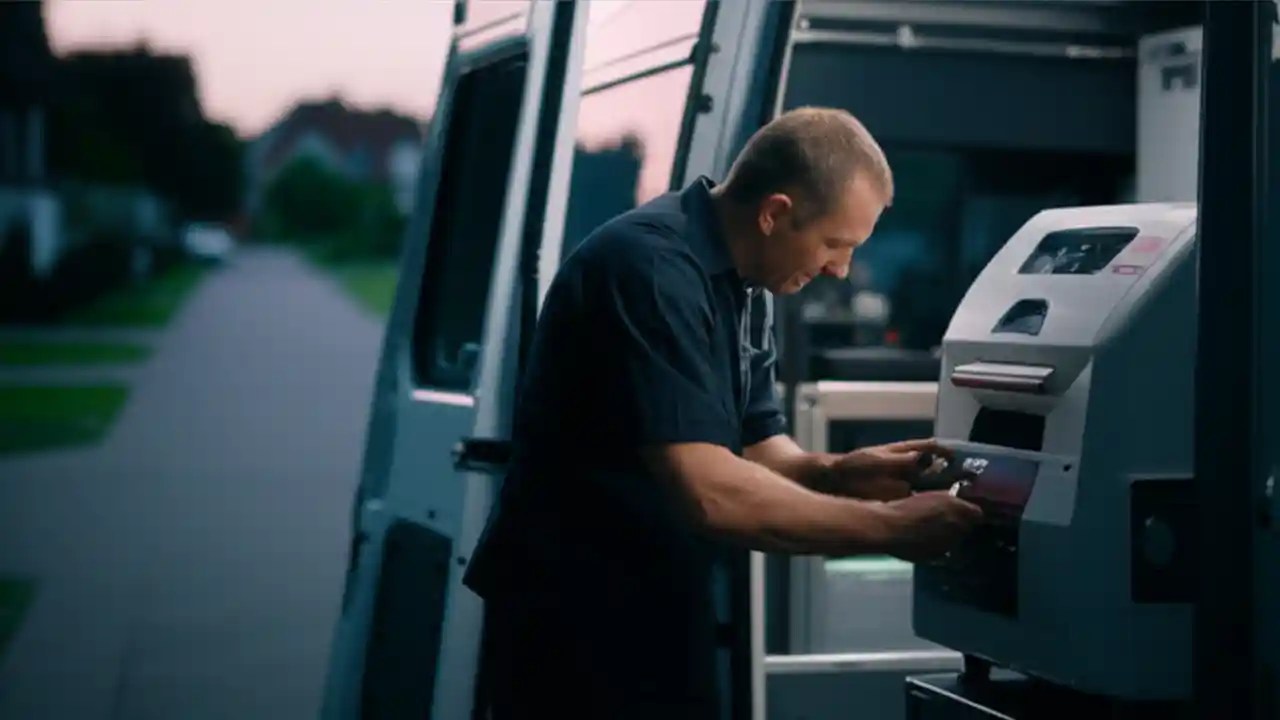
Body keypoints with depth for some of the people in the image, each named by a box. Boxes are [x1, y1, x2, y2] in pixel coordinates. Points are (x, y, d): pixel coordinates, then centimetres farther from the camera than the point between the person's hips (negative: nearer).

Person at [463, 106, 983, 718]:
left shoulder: (743, 283, 8)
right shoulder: (652, 270, -22)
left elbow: (754, 448, 9)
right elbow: (709, 494, -29)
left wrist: (839, 473, -11)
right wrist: (886, 527, -21)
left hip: (664, 621, 9)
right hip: (578, 628, -9)